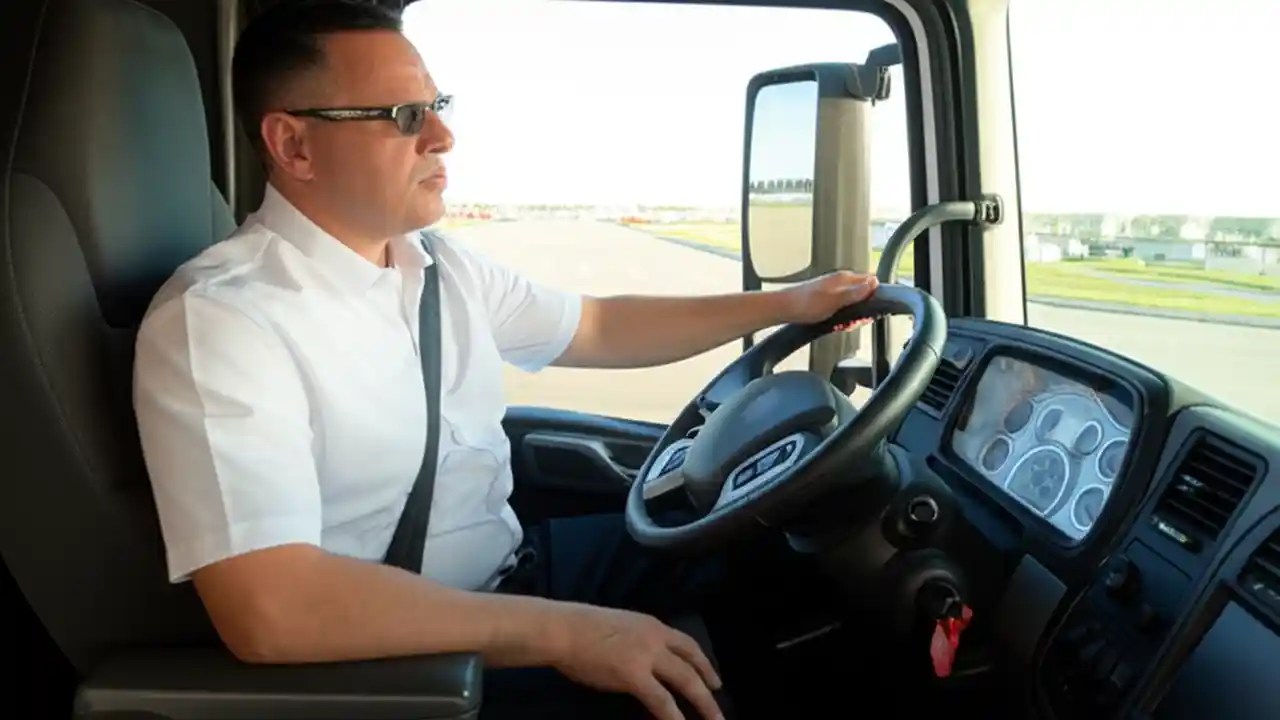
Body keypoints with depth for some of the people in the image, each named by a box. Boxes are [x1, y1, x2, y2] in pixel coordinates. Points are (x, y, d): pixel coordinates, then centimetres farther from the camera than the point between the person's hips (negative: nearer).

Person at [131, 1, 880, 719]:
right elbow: (270, 610, -33)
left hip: (509, 572, 8)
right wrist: (561, 631, -30)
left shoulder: (442, 266, 3)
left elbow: (600, 328, 16)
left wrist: (783, 305, 13)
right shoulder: (220, 317, -23)